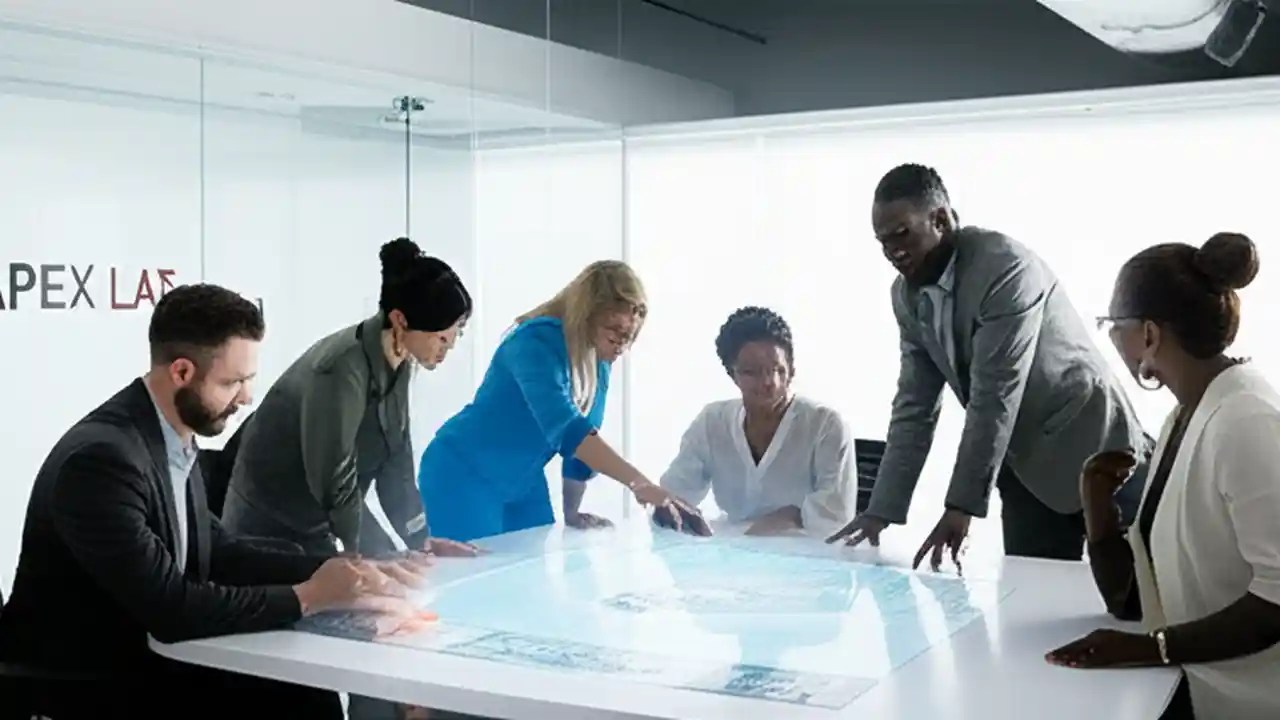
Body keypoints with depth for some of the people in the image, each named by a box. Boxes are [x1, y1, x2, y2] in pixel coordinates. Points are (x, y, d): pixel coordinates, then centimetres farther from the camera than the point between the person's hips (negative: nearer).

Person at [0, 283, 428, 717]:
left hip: (145, 659, 7)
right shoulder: (102, 457, -25)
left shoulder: (175, 440, 1)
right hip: (73, 683, -7)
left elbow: (216, 553, 6)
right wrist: (308, 596, -22)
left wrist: (333, 569, -5)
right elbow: (170, 609, -28)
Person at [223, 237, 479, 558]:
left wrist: (423, 542, -5)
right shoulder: (342, 369, -29)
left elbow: (395, 462, 0)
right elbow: (336, 486, -28)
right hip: (267, 529, -7)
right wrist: (388, 562, -24)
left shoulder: (396, 363, -4)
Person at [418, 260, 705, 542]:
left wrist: (572, 512, 4)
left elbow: (584, 434, 6)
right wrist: (638, 484, -46)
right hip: (465, 477, -7)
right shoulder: (538, 342, -27)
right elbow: (564, 425, -40)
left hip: (524, 484, 7)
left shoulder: (599, 360, -3)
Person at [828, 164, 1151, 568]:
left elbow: (995, 396, -26)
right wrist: (883, 510, -5)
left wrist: (961, 505, -27)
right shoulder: (907, 294, 0)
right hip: (1025, 468, 6)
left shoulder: (1005, 267, -23)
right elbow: (915, 406, 1)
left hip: (1092, 451, -6)